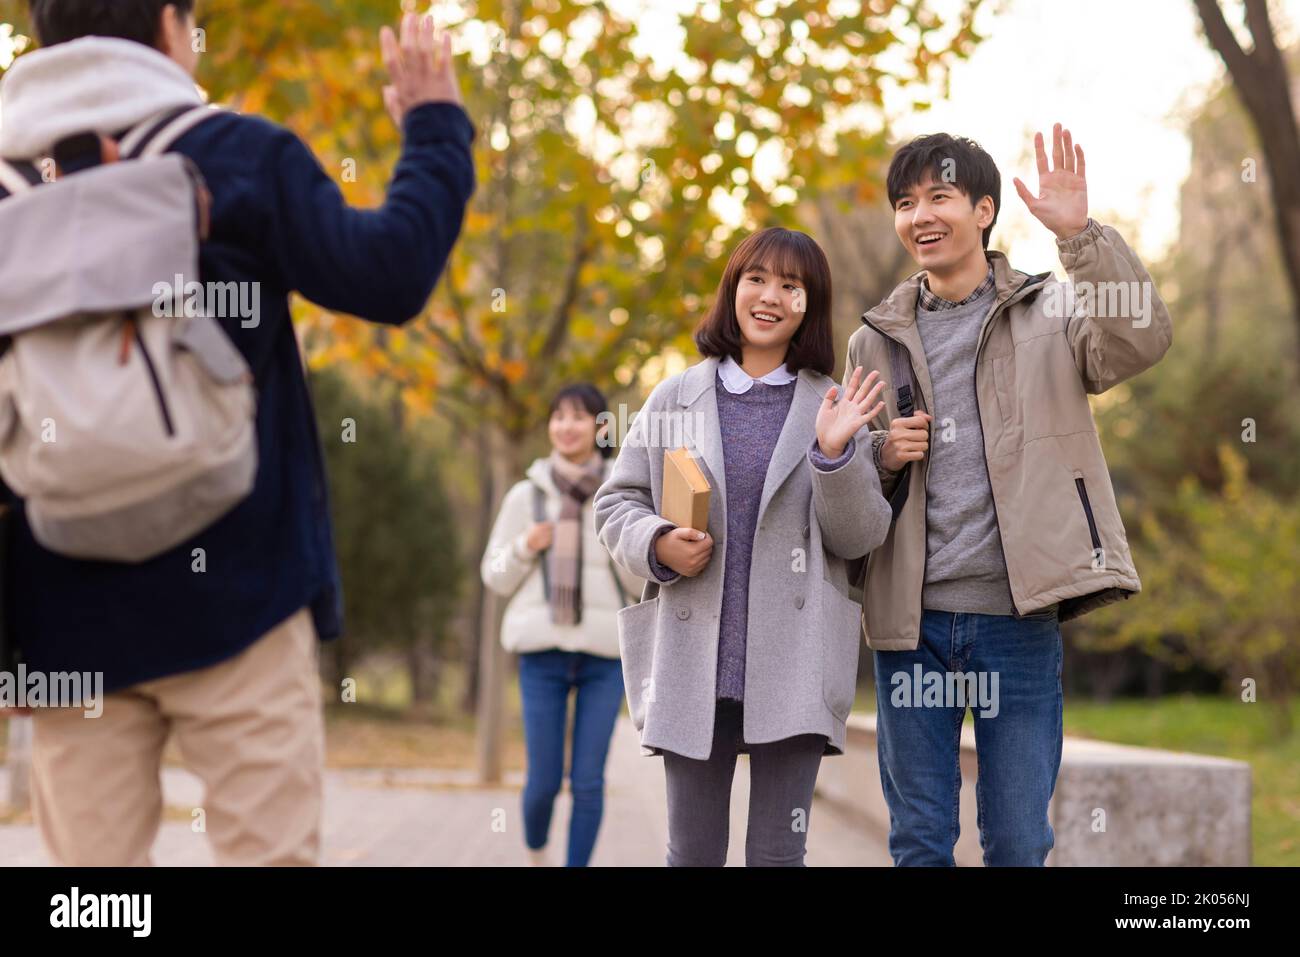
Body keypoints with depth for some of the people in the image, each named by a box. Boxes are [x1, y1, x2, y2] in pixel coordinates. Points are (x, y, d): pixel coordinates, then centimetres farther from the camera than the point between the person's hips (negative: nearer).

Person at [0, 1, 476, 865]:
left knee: (94, 855, 5)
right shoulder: (236, 156, -2)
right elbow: (388, 275, -7)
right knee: (268, 849, 1)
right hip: (229, 590, -3)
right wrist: (436, 124, 6)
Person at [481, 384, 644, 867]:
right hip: (544, 652, 0)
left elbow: (642, 583, 3)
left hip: (603, 653, 0)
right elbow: (497, 578, 8)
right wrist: (525, 547, -12)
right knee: (544, 781, 2)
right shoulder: (525, 496, 3)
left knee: (588, 780, -2)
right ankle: (535, 853, 32)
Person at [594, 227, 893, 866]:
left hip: (791, 666, -1)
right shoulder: (674, 399, 8)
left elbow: (860, 538, 2)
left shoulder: (833, 408, 7)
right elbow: (617, 502, 12)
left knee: (779, 854, 4)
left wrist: (835, 454, -14)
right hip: (692, 663, 1)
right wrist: (658, 545, -9)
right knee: (693, 854, 8)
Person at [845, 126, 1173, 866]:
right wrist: (881, 457, -3)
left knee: (1020, 843, 5)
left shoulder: (1048, 314, 4)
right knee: (918, 843, 9)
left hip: (1018, 616, -2)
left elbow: (1142, 340, -17)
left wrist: (1082, 236, -26)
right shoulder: (876, 340, 12)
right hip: (912, 617, 3)